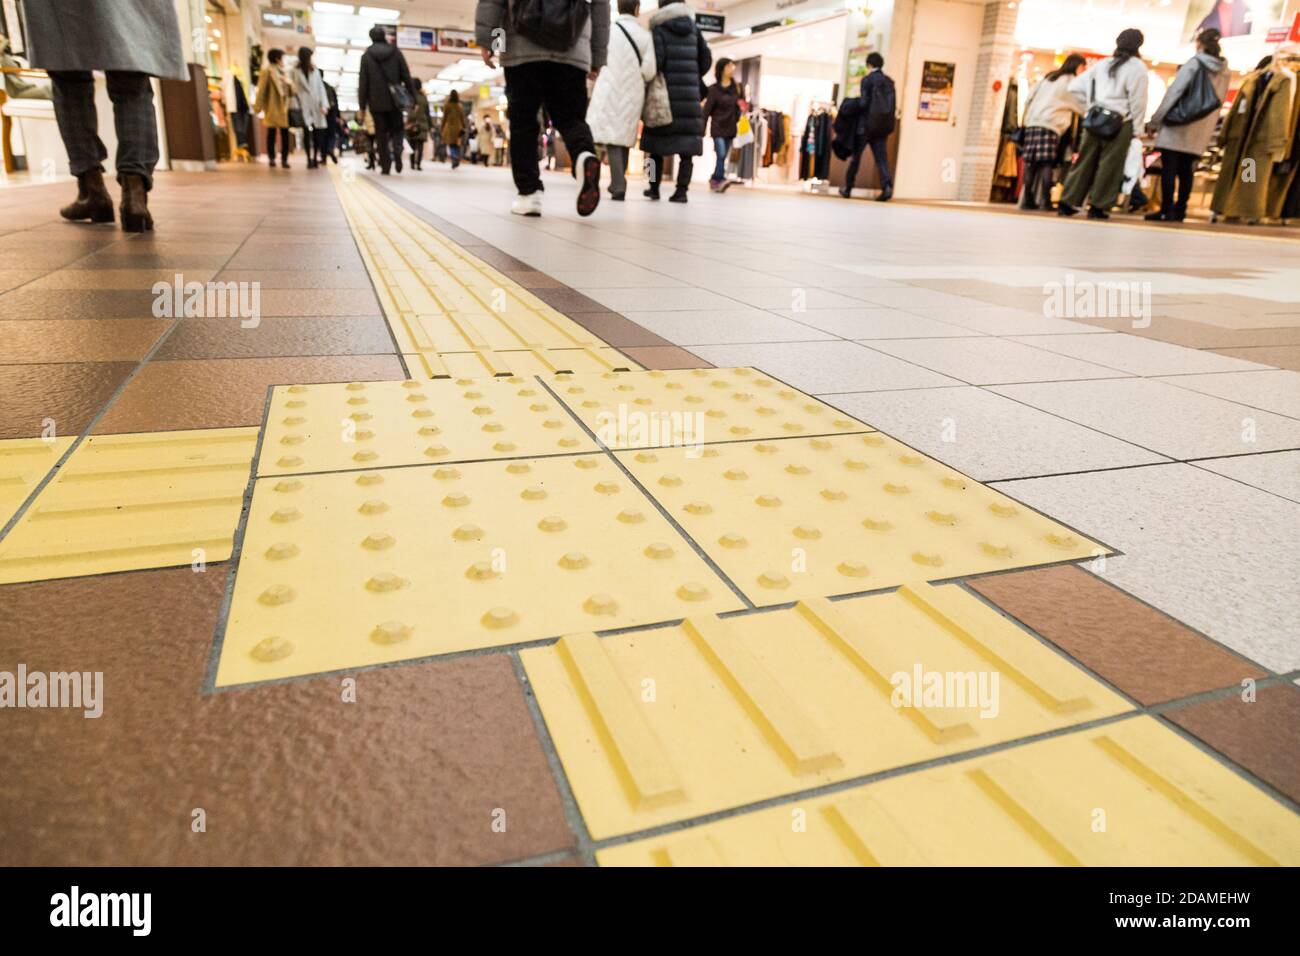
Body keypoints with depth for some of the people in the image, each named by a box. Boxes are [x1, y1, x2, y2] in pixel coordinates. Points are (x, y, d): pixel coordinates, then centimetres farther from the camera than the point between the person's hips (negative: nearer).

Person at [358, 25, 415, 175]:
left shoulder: (366, 56, 2)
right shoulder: (396, 52, 2)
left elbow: (363, 82, 0)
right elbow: (406, 76, -1)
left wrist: (362, 105, 3)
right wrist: (413, 97, 4)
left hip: (376, 101, 0)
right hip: (394, 100, 0)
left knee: (381, 133, 5)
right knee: (396, 129, 12)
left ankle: (385, 166, -2)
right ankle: (397, 151, -19)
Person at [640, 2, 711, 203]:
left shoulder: (659, 29, -2)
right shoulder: (694, 30, 11)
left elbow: (656, 60, -14)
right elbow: (706, 61, 10)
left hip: (666, 94, -2)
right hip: (690, 96, 3)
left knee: (656, 144, 9)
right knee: (686, 148, 0)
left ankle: (654, 188, 12)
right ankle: (681, 190, -8)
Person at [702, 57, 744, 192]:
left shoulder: (736, 87, 10)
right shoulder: (714, 89, -5)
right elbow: (707, 109, -8)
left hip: (730, 127, 5)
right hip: (717, 126, -5)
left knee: (723, 156, 5)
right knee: (721, 155, -17)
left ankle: (714, 180, 14)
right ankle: (720, 180, -23)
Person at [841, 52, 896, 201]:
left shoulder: (867, 80, -6)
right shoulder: (889, 82, 9)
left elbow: (863, 103, -13)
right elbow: (892, 106, 8)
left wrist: (858, 97, 6)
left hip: (866, 125, -4)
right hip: (882, 126, 4)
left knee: (856, 157, 9)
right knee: (881, 158, 0)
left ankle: (847, 188, 17)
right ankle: (887, 186, -20)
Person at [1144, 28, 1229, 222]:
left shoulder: (1194, 64, -6)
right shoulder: (1224, 71, 11)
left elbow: (1174, 92, -10)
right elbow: (1218, 102, 13)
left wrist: (1155, 120, -7)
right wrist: (1208, 126, 18)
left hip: (1177, 125, -6)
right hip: (1201, 132, 6)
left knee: (1169, 169, -5)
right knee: (1186, 171, 9)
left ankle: (1166, 210, -9)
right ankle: (1179, 211, 9)